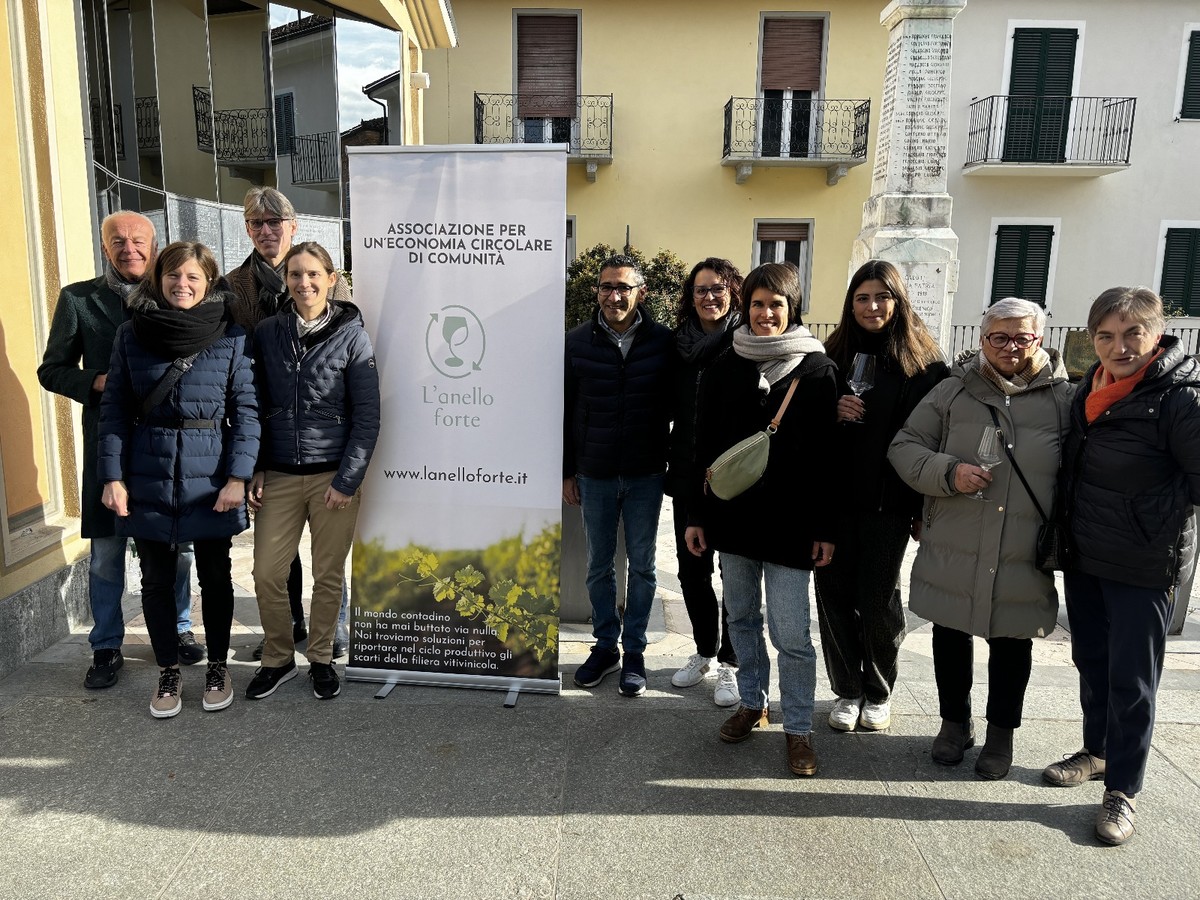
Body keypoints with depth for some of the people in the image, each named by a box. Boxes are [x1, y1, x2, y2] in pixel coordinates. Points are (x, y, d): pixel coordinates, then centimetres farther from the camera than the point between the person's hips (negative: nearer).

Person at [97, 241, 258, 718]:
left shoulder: (231, 337, -3)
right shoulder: (131, 334, 1)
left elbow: (245, 410, -5)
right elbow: (114, 409, 2)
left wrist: (238, 476, -12)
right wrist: (112, 476, -4)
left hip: (211, 478, -1)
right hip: (148, 481, 2)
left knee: (215, 576, 11)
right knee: (156, 579, 11)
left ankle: (217, 667, 29)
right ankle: (168, 673, 28)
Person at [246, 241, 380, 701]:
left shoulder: (351, 335, -5)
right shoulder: (267, 333, 4)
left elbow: (367, 416, -6)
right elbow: (255, 407, 10)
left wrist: (347, 480, -11)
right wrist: (255, 469, 3)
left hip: (334, 477, -2)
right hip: (279, 476, 3)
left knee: (329, 576, 7)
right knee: (266, 574, 2)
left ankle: (321, 659, 27)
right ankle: (278, 658, 25)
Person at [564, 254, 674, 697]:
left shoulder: (663, 341, -4)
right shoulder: (577, 342, -1)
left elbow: (674, 404, 1)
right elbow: (564, 411, 3)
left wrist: (671, 463, -3)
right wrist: (566, 471, 2)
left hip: (646, 475, -1)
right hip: (594, 475, 1)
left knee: (641, 565, 9)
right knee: (599, 565, 11)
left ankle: (634, 651, 24)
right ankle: (605, 646, 28)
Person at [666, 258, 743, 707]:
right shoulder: (680, 343, 6)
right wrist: (669, 464, 6)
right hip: (688, 474, 5)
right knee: (691, 568, 13)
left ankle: (731, 664, 22)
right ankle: (705, 652, 33)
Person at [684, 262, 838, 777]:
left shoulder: (817, 370, -2)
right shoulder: (725, 369, 6)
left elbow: (828, 456, -3)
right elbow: (704, 447, 8)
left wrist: (826, 528, -5)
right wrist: (696, 515, 6)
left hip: (789, 522, -3)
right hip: (731, 517, 4)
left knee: (792, 635, -1)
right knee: (741, 618, 15)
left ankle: (798, 726, 17)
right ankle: (752, 703, 34)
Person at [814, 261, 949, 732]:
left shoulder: (923, 361, -1)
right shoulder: (833, 355, 7)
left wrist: (924, 507, -7)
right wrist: (829, 412, -9)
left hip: (888, 502, -2)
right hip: (833, 497, 3)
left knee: (877, 598, 5)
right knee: (835, 594, 5)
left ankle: (879, 692, 27)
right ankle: (847, 691, 23)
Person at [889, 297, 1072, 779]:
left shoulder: (1064, 400, 1)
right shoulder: (953, 392, 1)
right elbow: (905, 446, 0)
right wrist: (948, 473, -17)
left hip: (1024, 558, 0)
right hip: (953, 551, 1)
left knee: (1012, 642, 13)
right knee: (950, 635, 13)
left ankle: (1001, 732, 35)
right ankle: (955, 721, 35)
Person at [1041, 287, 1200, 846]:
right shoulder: (1091, 387, 5)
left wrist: (1153, 523, -11)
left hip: (1142, 568, -7)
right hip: (1083, 557, 7)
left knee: (1131, 679, 3)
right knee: (1091, 662, 19)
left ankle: (1122, 790, 16)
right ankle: (1097, 751, 37)